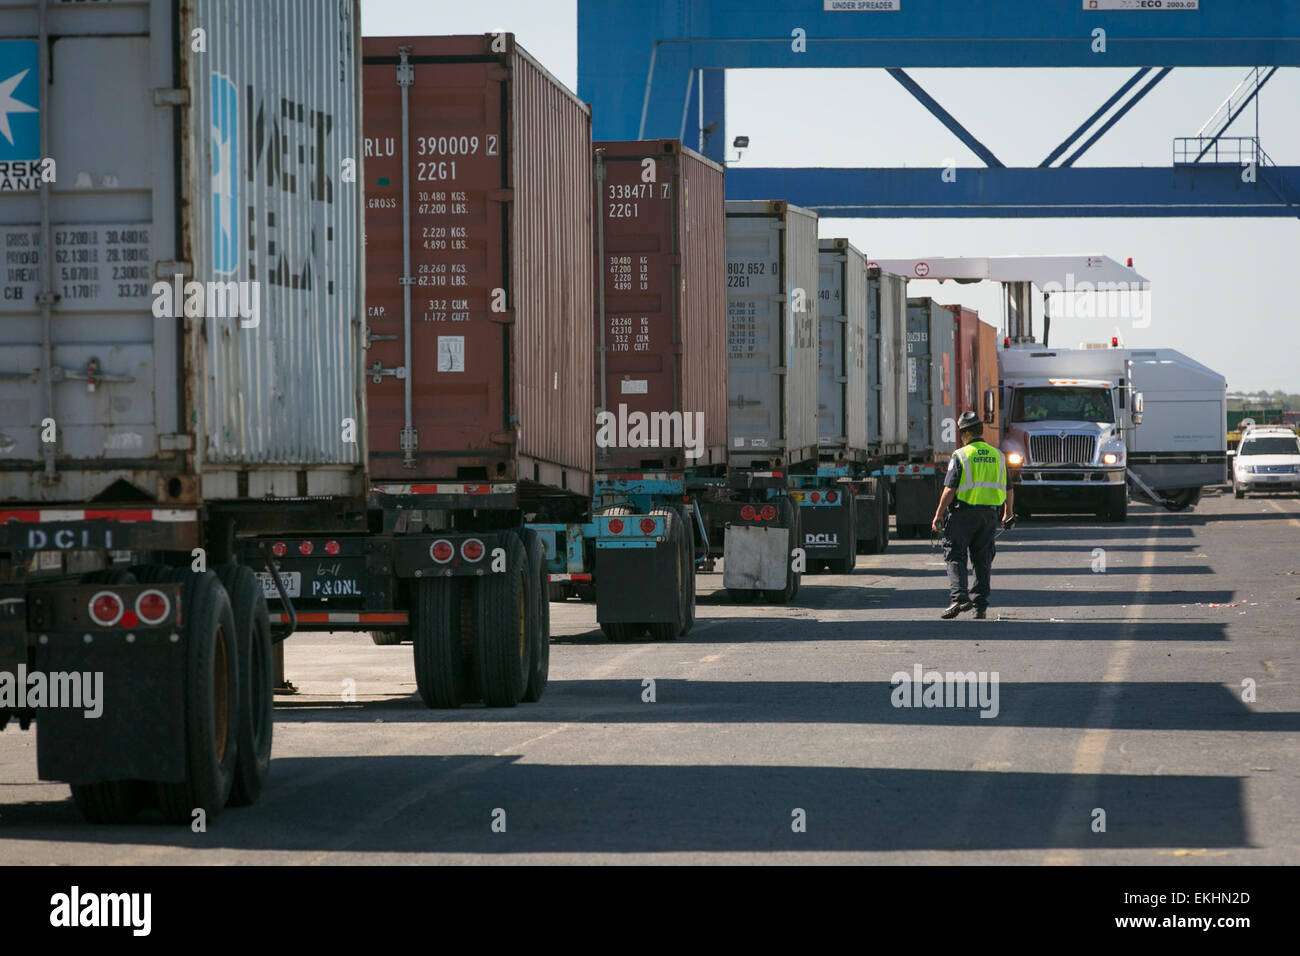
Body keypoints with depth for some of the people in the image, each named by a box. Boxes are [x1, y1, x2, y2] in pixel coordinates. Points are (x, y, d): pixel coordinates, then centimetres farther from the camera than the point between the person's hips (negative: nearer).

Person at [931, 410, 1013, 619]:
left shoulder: (961, 455, -6)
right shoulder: (997, 456, 10)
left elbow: (950, 488, -12)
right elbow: (1007, 488, 16)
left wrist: (938, 515, -8)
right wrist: (1008, 513, 29)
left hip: (964, 513, -5)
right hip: (989, 514, 5)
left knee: (955, 556, 0)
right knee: (983, 560, 9)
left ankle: (959, 597, -16)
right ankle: (981, 605, 9)